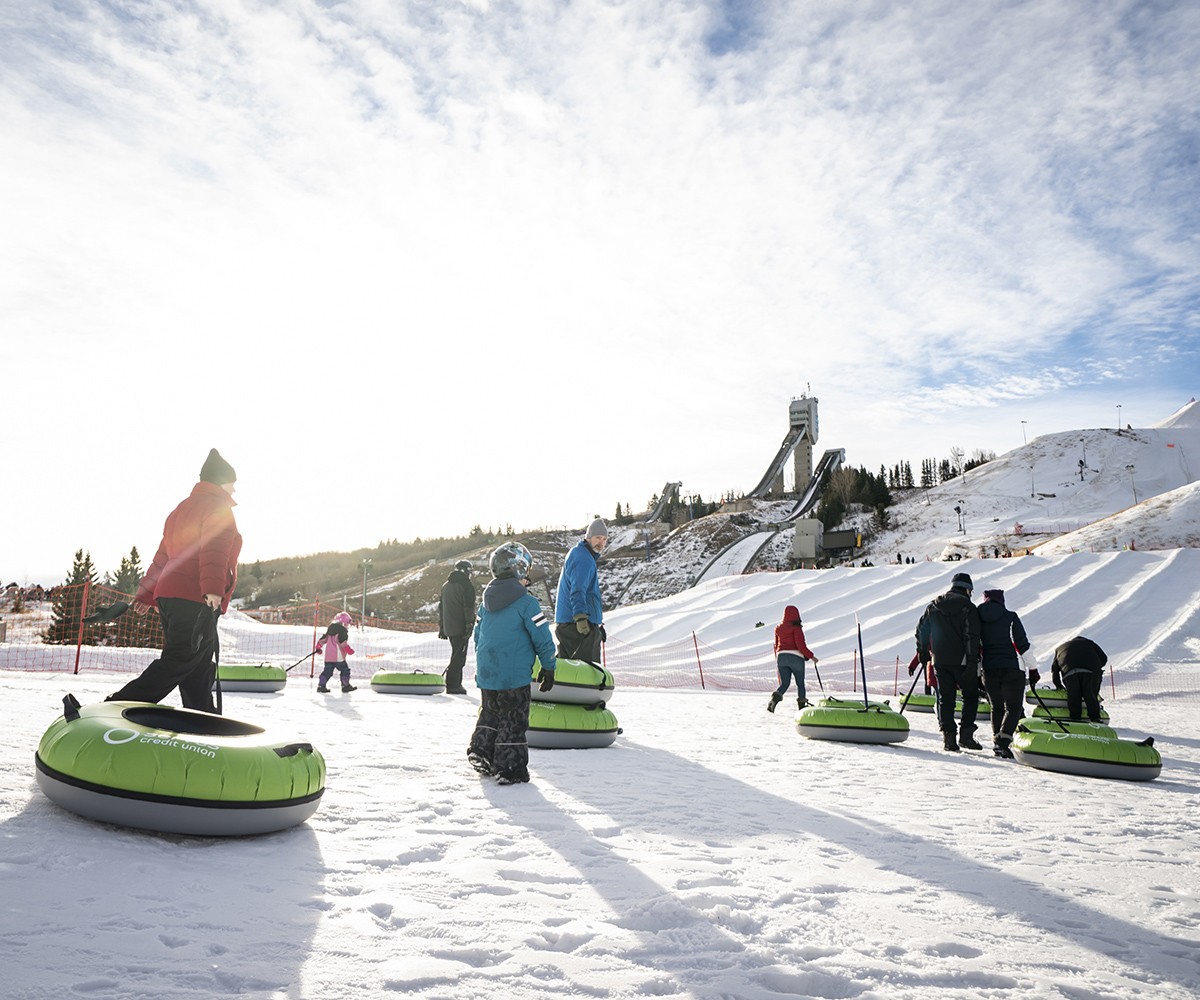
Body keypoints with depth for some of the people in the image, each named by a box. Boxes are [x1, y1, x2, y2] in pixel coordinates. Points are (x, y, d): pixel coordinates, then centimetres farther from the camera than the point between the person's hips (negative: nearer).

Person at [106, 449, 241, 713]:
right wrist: (214, 588, -31)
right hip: (197, 601, -9)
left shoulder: (182, 509, 26)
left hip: (169, 596, 9)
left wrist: (146, 594, 31)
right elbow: (214, 550, -19)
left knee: (198, 668, 11)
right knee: (177, 662, -12)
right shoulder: (218, 508, -2)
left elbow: (162, 556, 28)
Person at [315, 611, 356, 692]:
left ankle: (321, 686, 12)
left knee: (327, 671, 14)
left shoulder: (330, 628, 15)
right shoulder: (342, 629, -9)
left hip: (328, 656, 8)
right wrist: (348, 650, -15)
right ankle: (345, 686, 5)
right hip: (338, 656, -7)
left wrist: (318, 647, 27)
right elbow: (343, 642, -19)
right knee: (345, 670, 3)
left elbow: (323, 638, 19)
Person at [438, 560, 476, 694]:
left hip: (448, 627, 8)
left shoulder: (445, 586, 18)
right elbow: (469, 607, -14)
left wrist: (441, 627, 24)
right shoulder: (466, 585, -7)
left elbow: (441, 607, 21)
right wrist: (469, 626, -13)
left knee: (457, 654, 17)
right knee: (459, 657, -5)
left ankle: (455, 684, 19)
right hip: (461, 627, -7)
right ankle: (453, 686, -8)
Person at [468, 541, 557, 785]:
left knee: (490, 714, 22)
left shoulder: (486, 603, 9)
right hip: (515, 675, -6)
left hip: (486, 674, 6)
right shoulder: (526, 603, -12)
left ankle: (481, 750, 15)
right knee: (513, 721, 1)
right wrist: (548, 668, 2)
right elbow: (542, 639, -10)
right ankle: (510, 769, 4)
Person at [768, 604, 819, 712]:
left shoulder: (778, 628, 10)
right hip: (795, 657, -4)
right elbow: (801, 645, -14)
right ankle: (801, 705, 13)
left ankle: (776, 696, -22)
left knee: (784, 683, 5)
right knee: (800, 683, 12)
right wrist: (811, 656, -4)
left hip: (781, 656, 4)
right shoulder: (796, 628, -8)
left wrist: (777, 660, 26)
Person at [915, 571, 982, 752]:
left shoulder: (933, 606, 10)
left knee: (945, 698, 7)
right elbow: (972, 636, -12)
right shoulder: (968, 607, -6)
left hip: (940, 661, 4)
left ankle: (948, 735, 1)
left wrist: (923, 653, 23)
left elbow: (921, 630, 14)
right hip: (961, 661, -4)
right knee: (970, 696, 9)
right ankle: (966, 734, 0)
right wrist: (973, 661, -12)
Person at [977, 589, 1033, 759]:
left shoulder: (978, 619, 4)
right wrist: (1033, 669, 3)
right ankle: (1003, 740, -15)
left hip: (989, 671, 3)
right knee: (1014, 707, 4)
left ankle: (998, 743, 13)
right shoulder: (1011, 617, -4)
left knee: (997, 707, 17)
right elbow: (1023, 645, -5)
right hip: (1012, 670, -3)